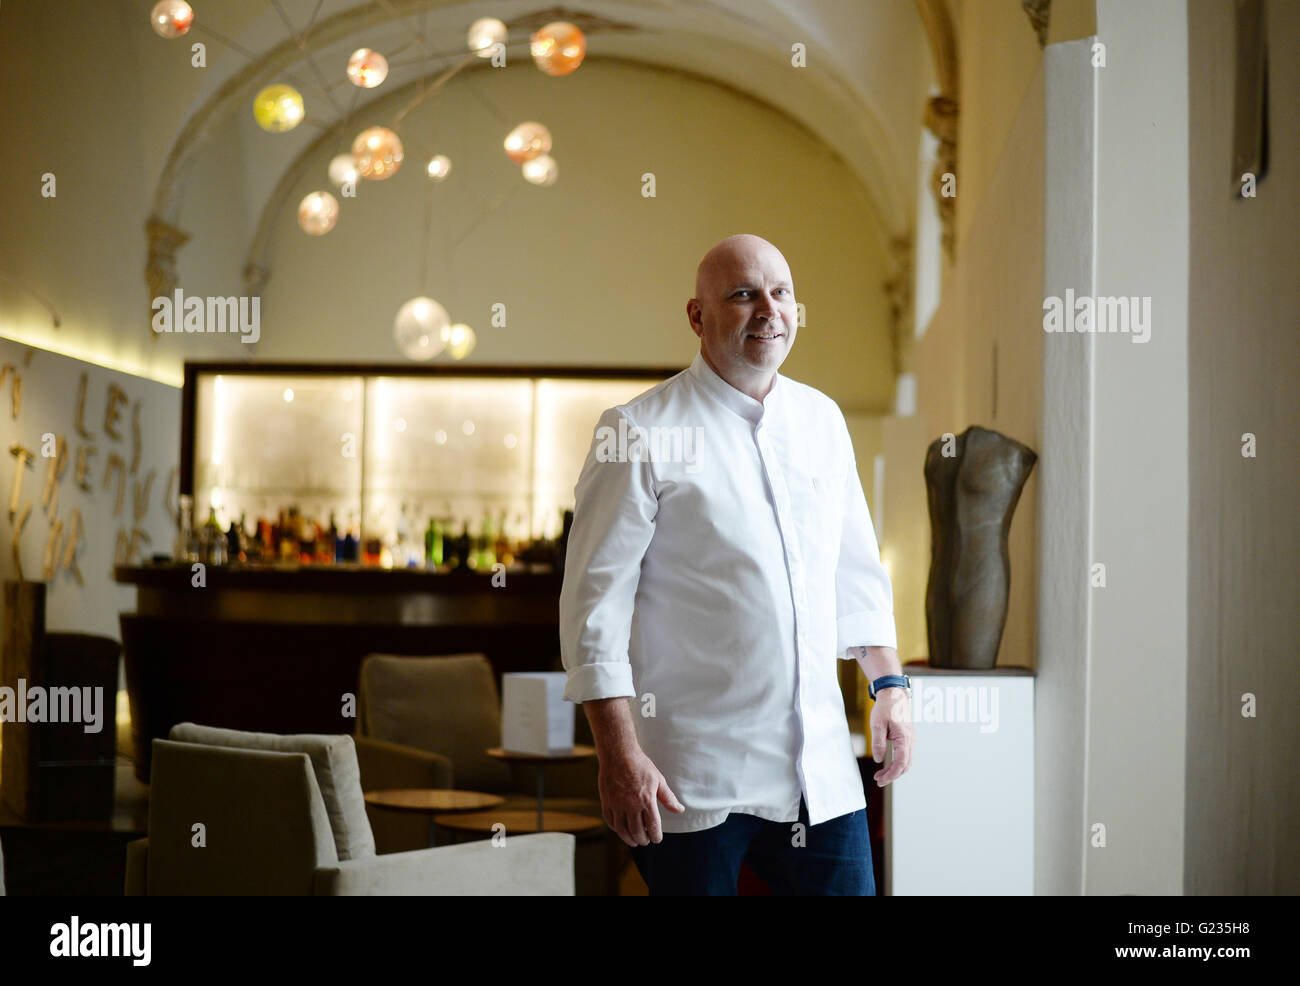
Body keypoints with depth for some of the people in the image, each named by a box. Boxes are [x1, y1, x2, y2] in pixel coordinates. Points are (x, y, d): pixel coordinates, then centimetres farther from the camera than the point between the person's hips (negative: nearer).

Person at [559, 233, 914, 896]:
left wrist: (888, 683, 12)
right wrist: (619, 755, -15)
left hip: (821, 767, 5)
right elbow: (595, 600, -10)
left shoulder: (822, 419, 11)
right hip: (693, 778, -5)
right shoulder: (639, 433, -7)